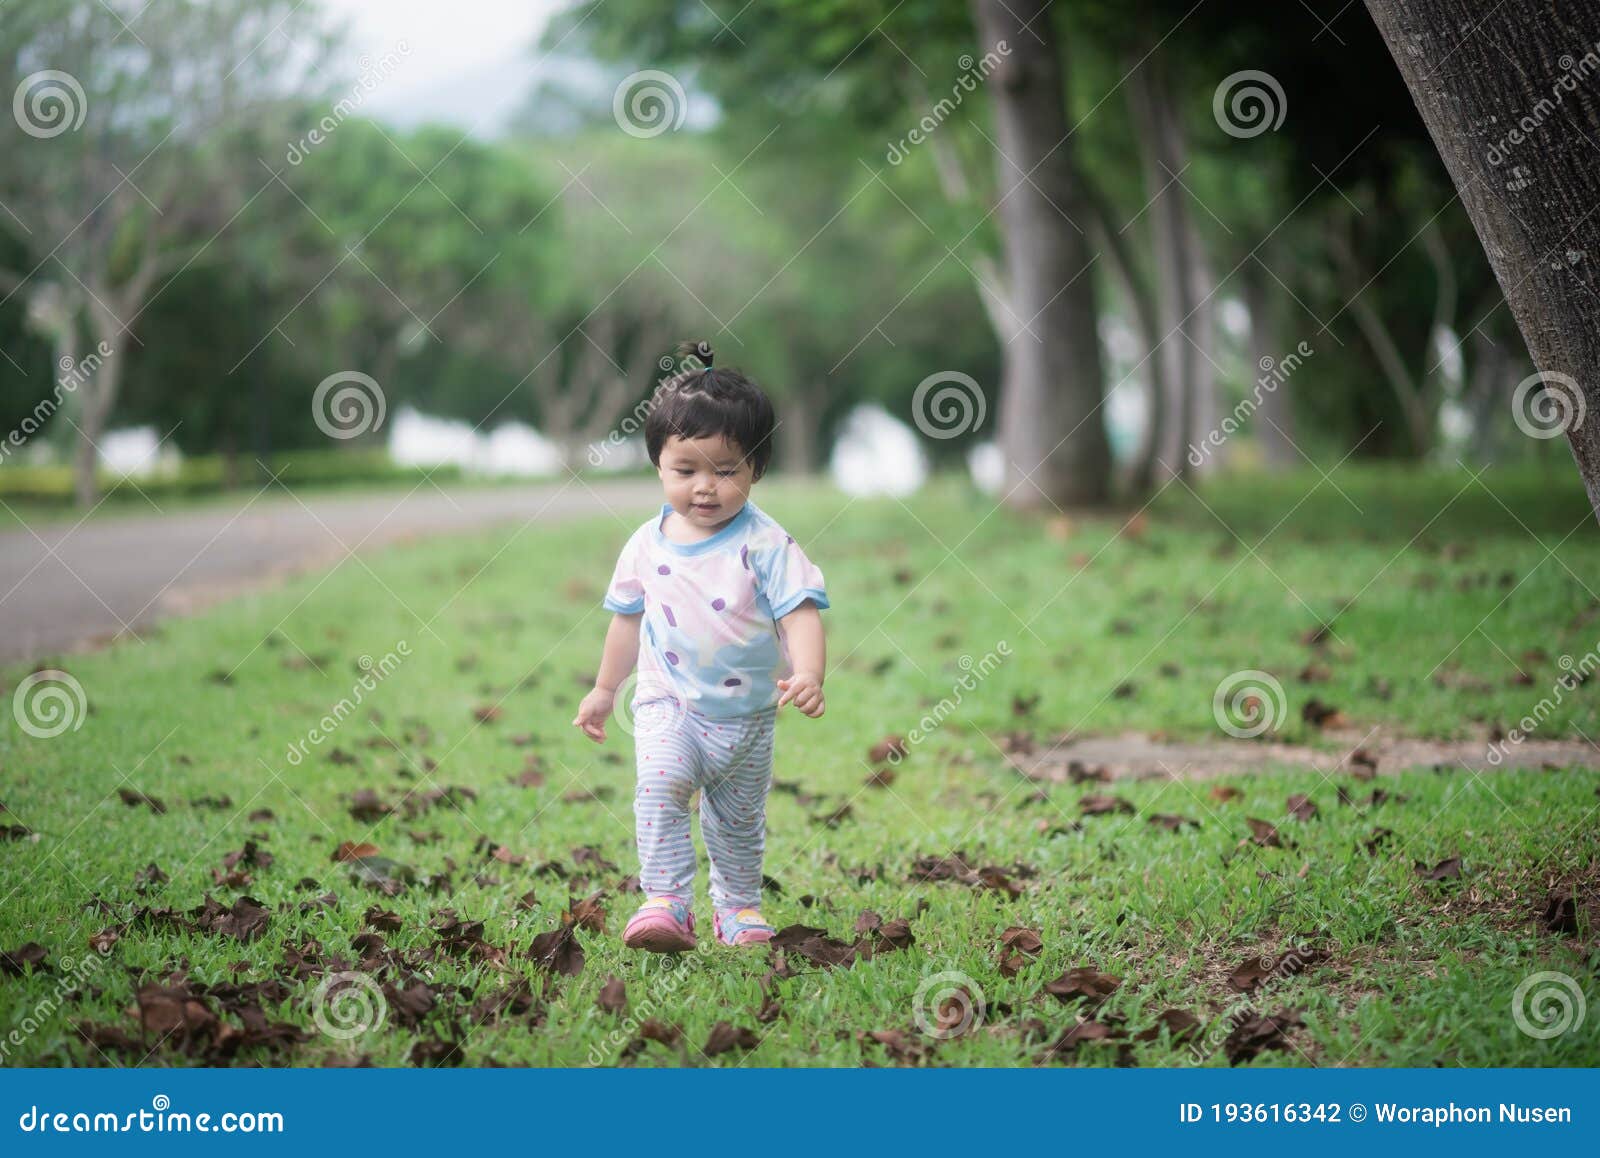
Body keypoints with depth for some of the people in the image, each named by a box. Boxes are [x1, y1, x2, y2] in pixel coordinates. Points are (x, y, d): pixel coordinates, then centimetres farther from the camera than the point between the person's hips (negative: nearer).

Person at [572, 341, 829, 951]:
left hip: (747, 713, -1)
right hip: (669, 705, 1)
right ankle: (665, 901, -23)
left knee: (739, 818, 15)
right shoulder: (647, 545, -2)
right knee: (659, 785, -25)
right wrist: (604, 689, 19)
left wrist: (806, 676, -37)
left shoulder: (765, 545, -13)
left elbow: (800, 613, -19)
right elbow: (628, 618, 12)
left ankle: (738, 903, 37)